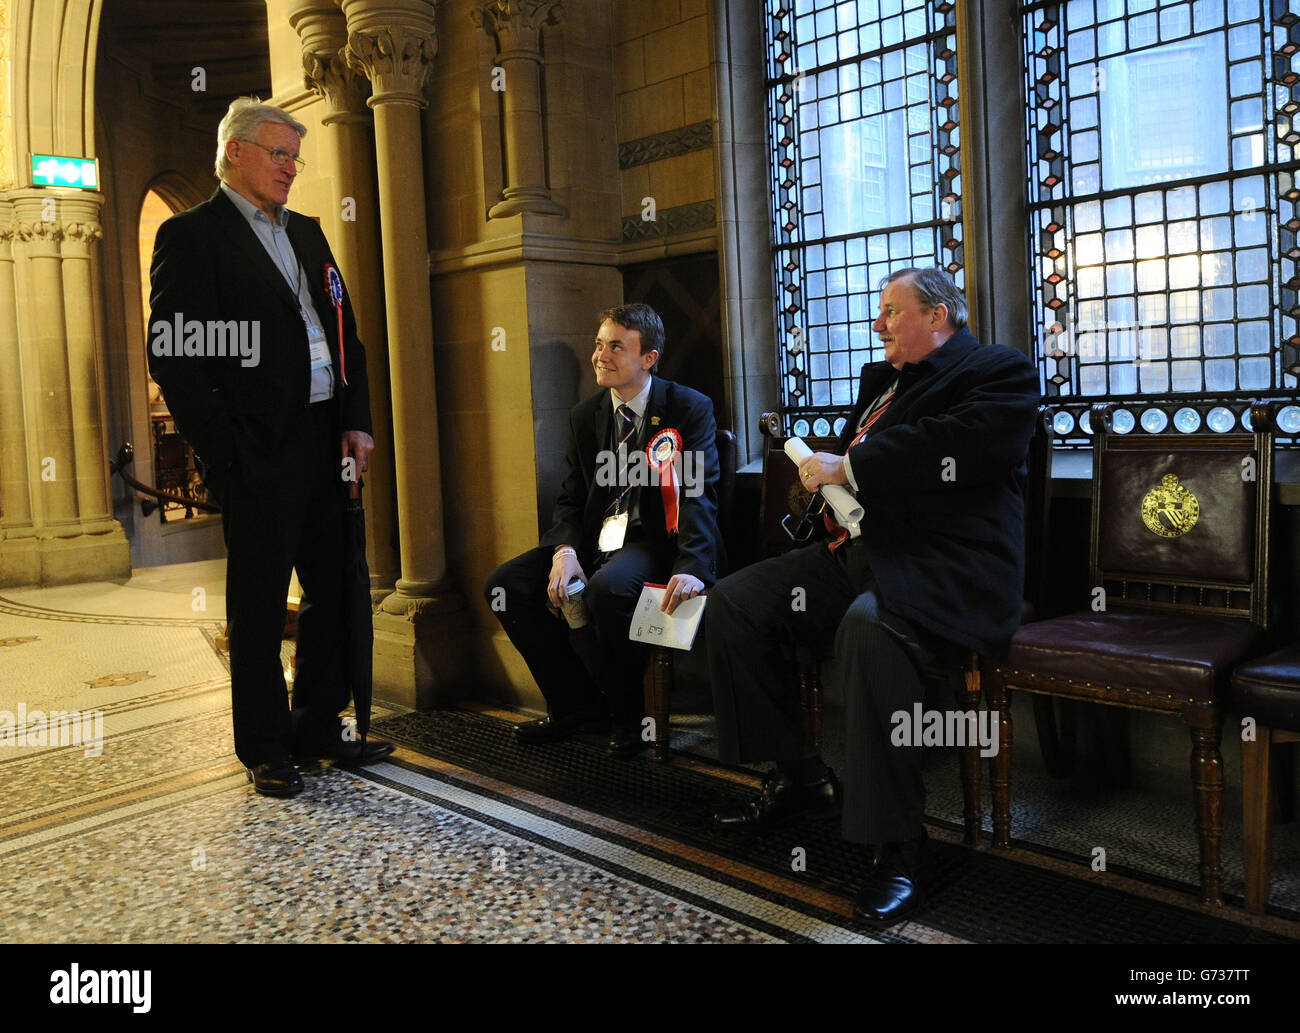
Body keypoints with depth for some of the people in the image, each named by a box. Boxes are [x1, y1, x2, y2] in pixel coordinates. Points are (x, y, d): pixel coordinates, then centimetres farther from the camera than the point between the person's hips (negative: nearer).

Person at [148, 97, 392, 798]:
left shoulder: (306, 233, 19)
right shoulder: (191, 235, -3)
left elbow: (344, 334, 17)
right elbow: (175, 357, -10)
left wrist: (357, 421, 6)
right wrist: (224, 452, -14)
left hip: (324, 443, 7)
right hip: (258, 452, -7)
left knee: (332, 591, 12)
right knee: (259, 603, 4)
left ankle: (319, 727, 26)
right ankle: (265, 749, 17)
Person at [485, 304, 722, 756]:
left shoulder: (690, 408, -5)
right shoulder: (585, 416, 12)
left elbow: (700, 494, -15)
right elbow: (571, 498, 9)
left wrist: (691, 567, -33)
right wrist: (565, 549, -14)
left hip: (653, 541, -6)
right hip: (596, 539, 6)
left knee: (607, 588, -37)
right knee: (504, 584, -9)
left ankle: (626, 715, -10)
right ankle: (576, 703, 5)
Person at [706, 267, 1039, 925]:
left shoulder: (999, 371, -1)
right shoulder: (881, 379, 24)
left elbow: (960, 447, -21)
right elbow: (852, 459, 33)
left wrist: (848, 467, -15)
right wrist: (822, 474, 8)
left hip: (944, 563, -9)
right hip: (857, 548, 9)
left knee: (870, 625, -39)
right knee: (731, 602, 1)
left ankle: (896, 848, -25)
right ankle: (799, 776, 12)